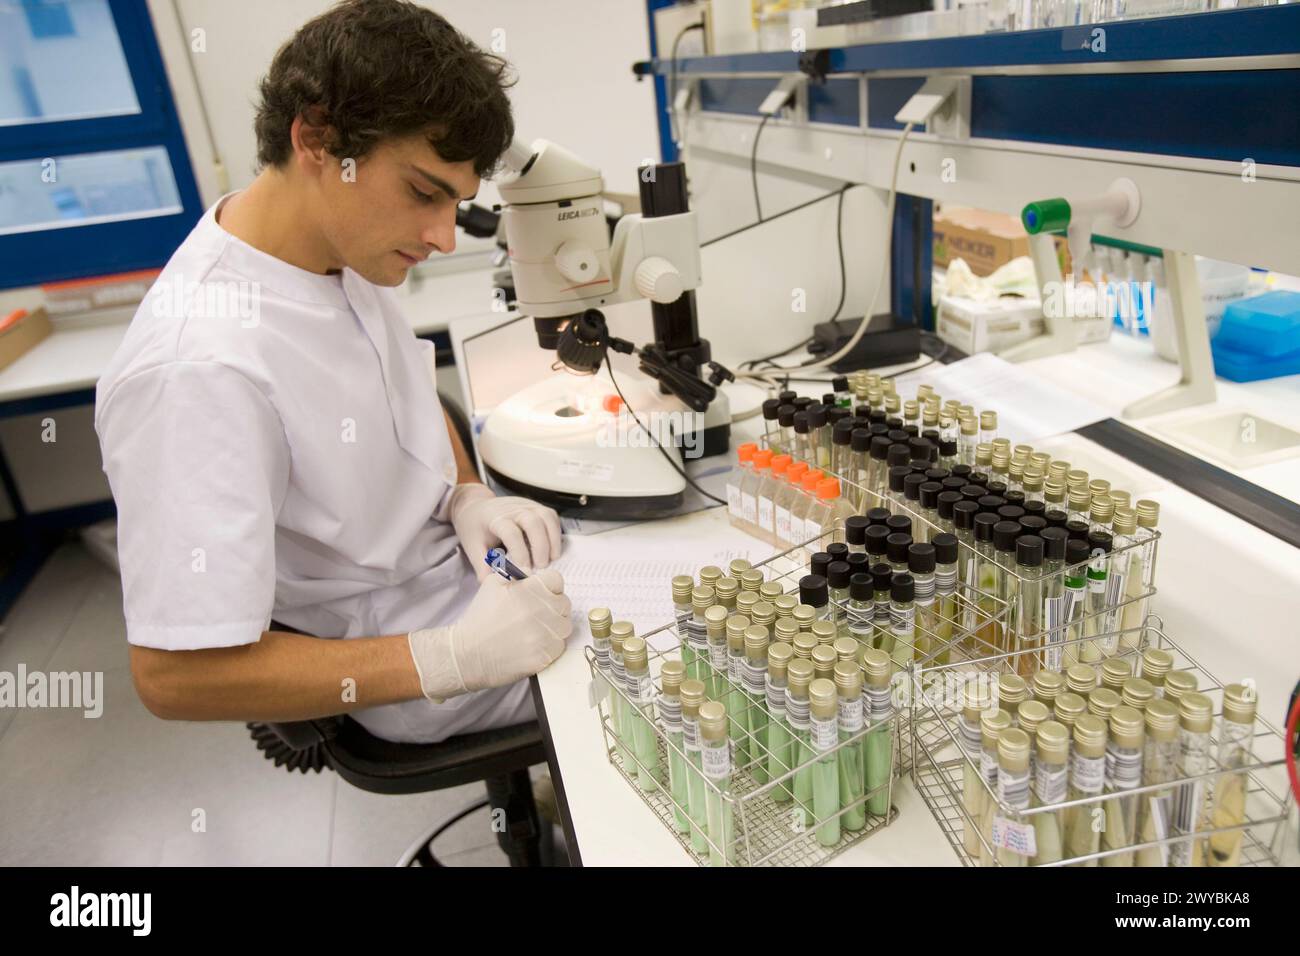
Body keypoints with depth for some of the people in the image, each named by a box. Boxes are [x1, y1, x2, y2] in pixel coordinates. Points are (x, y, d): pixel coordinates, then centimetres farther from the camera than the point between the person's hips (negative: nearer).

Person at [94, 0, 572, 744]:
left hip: (455, 549, 7)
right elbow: (176, 675, -29)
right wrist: (459, 657, -31)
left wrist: (468, 496, -9)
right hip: (394, 650, -7)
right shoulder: (200, 370, -33)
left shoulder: (344, 245, -8)